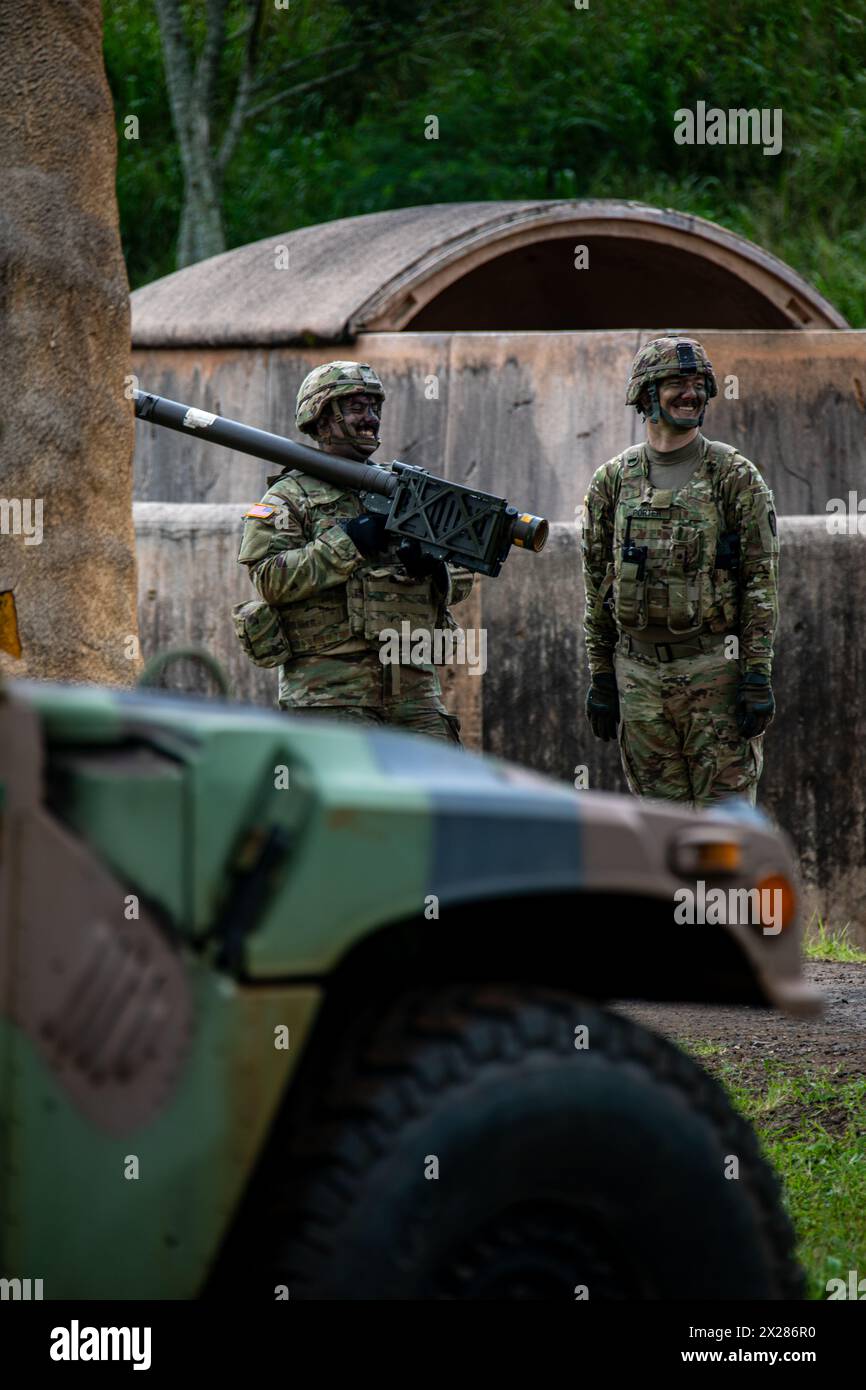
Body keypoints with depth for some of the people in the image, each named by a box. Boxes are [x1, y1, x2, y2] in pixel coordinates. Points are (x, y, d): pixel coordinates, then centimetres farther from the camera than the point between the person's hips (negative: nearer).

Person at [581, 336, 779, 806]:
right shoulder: (613, 480, 8)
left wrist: (758, 677, -11)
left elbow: (761, 581, -4)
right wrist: (600, 678, 9)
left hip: (715, 669, -3)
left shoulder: (735, 476, -2)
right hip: (638, 673, 3)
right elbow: (597, 586, 12)